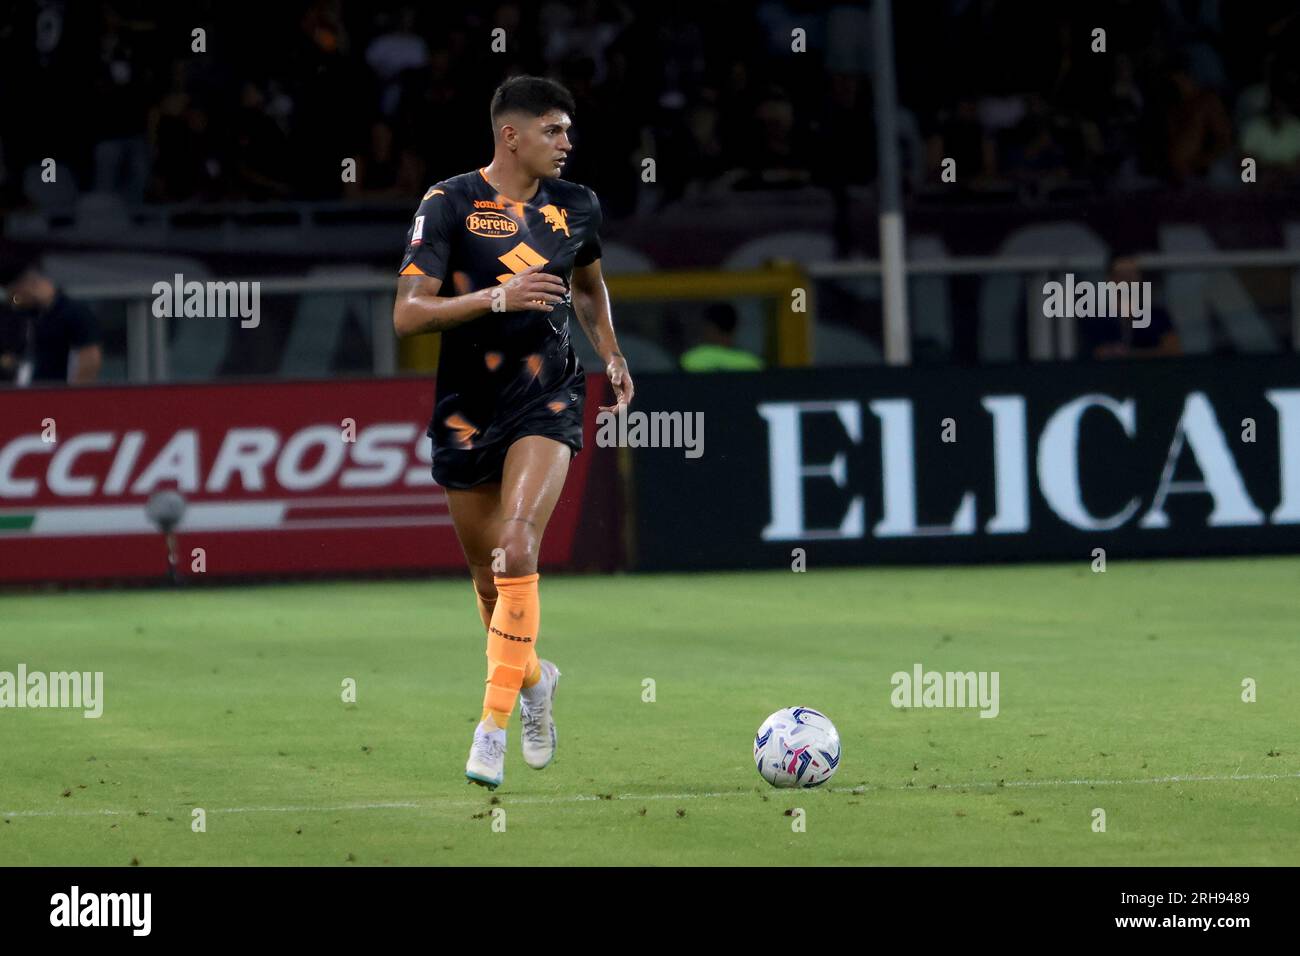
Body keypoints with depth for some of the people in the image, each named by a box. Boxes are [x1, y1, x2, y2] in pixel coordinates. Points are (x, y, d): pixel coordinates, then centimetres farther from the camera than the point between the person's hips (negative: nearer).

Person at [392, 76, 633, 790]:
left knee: (516, 549, -21)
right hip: (466, 408, 0)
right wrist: (498, 297, -26)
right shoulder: (449, 204, -8)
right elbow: (407, 314, -16)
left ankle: (492, 729, -20)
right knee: (488, 575, 10)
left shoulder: (576, 207, 5)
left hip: (545, 403, 0)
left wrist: (610, 354, 13)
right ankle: (533, 678, 41)